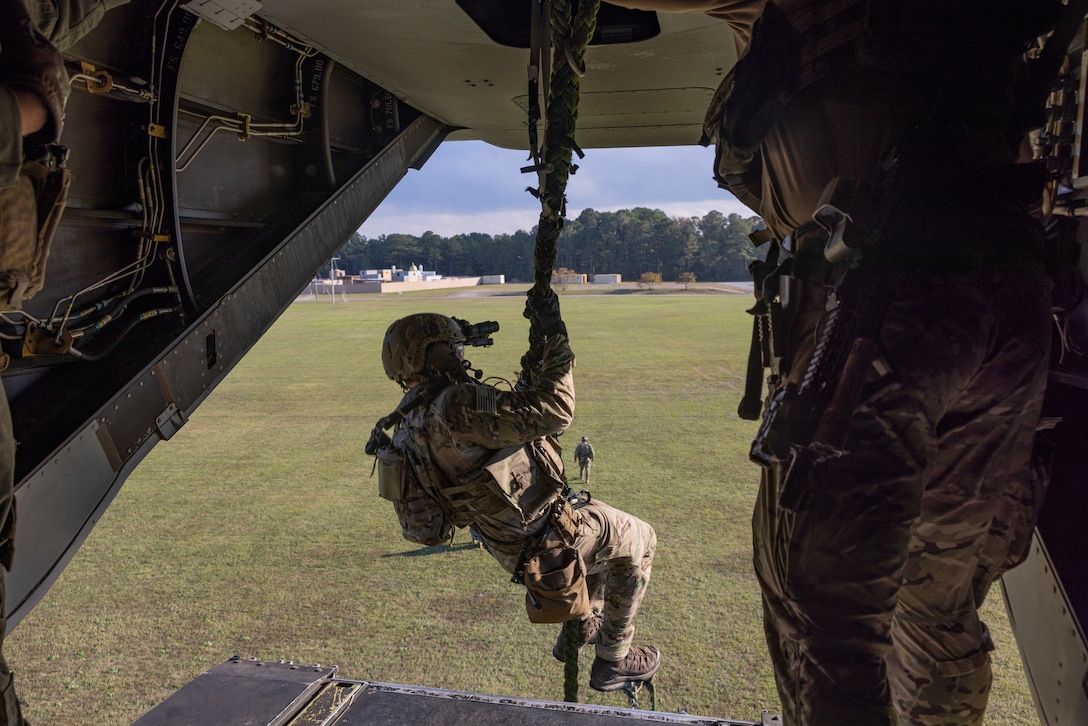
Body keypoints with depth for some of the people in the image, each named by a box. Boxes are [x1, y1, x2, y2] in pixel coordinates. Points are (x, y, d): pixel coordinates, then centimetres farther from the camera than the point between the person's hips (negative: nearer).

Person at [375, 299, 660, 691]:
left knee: (599, 522, 33)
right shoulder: (456, 407, -33)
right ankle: (613, 659, 21)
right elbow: (552, 410, -39)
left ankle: (582, 628, 41)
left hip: (507, 539, 10)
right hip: (542, 537, -10)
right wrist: (556, 335, -30)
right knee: (638, 539, 14)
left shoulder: (413, 416, 0)